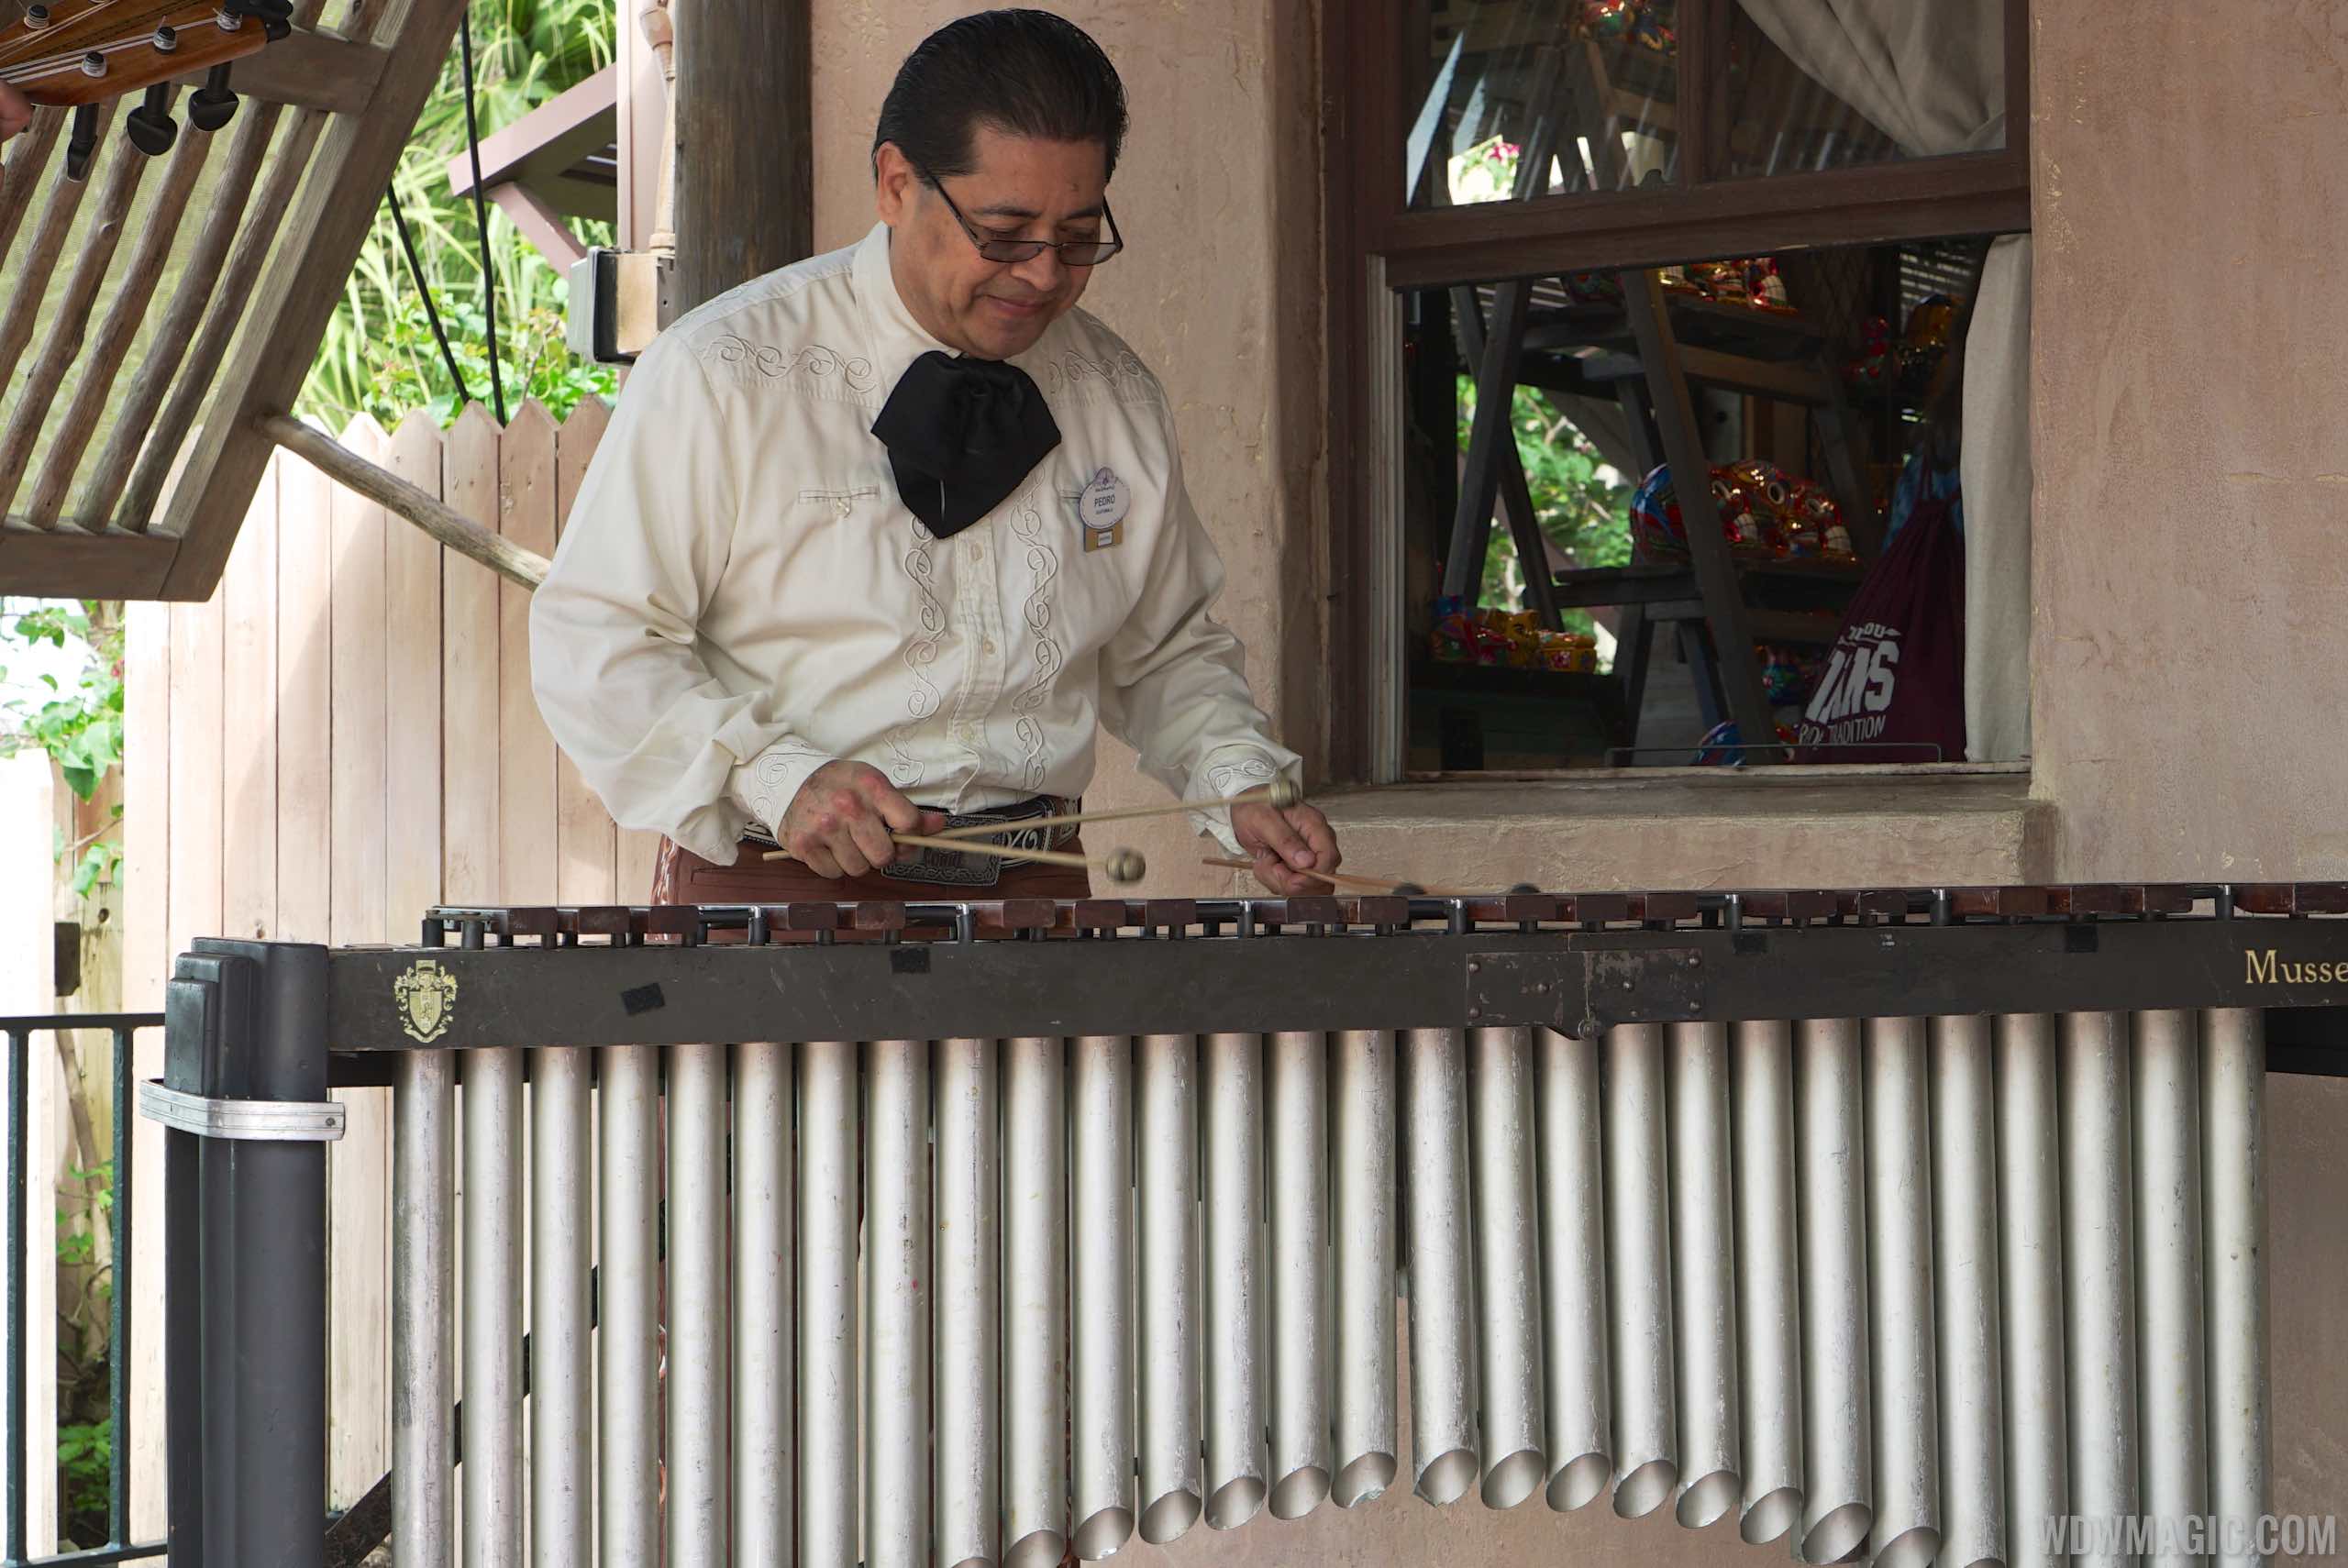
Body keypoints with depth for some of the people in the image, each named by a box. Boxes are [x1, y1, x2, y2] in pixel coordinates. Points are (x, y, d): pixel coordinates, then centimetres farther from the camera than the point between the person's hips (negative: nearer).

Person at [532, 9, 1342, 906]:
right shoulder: (722, 375, -4)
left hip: (1032, 888, 5)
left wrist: (1243, 790, 2)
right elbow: (589, 644, -5)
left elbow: (1164, 654, 22)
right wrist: (780, 780, -18)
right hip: (772, 883, -4)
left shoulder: (1122, 402, 11)